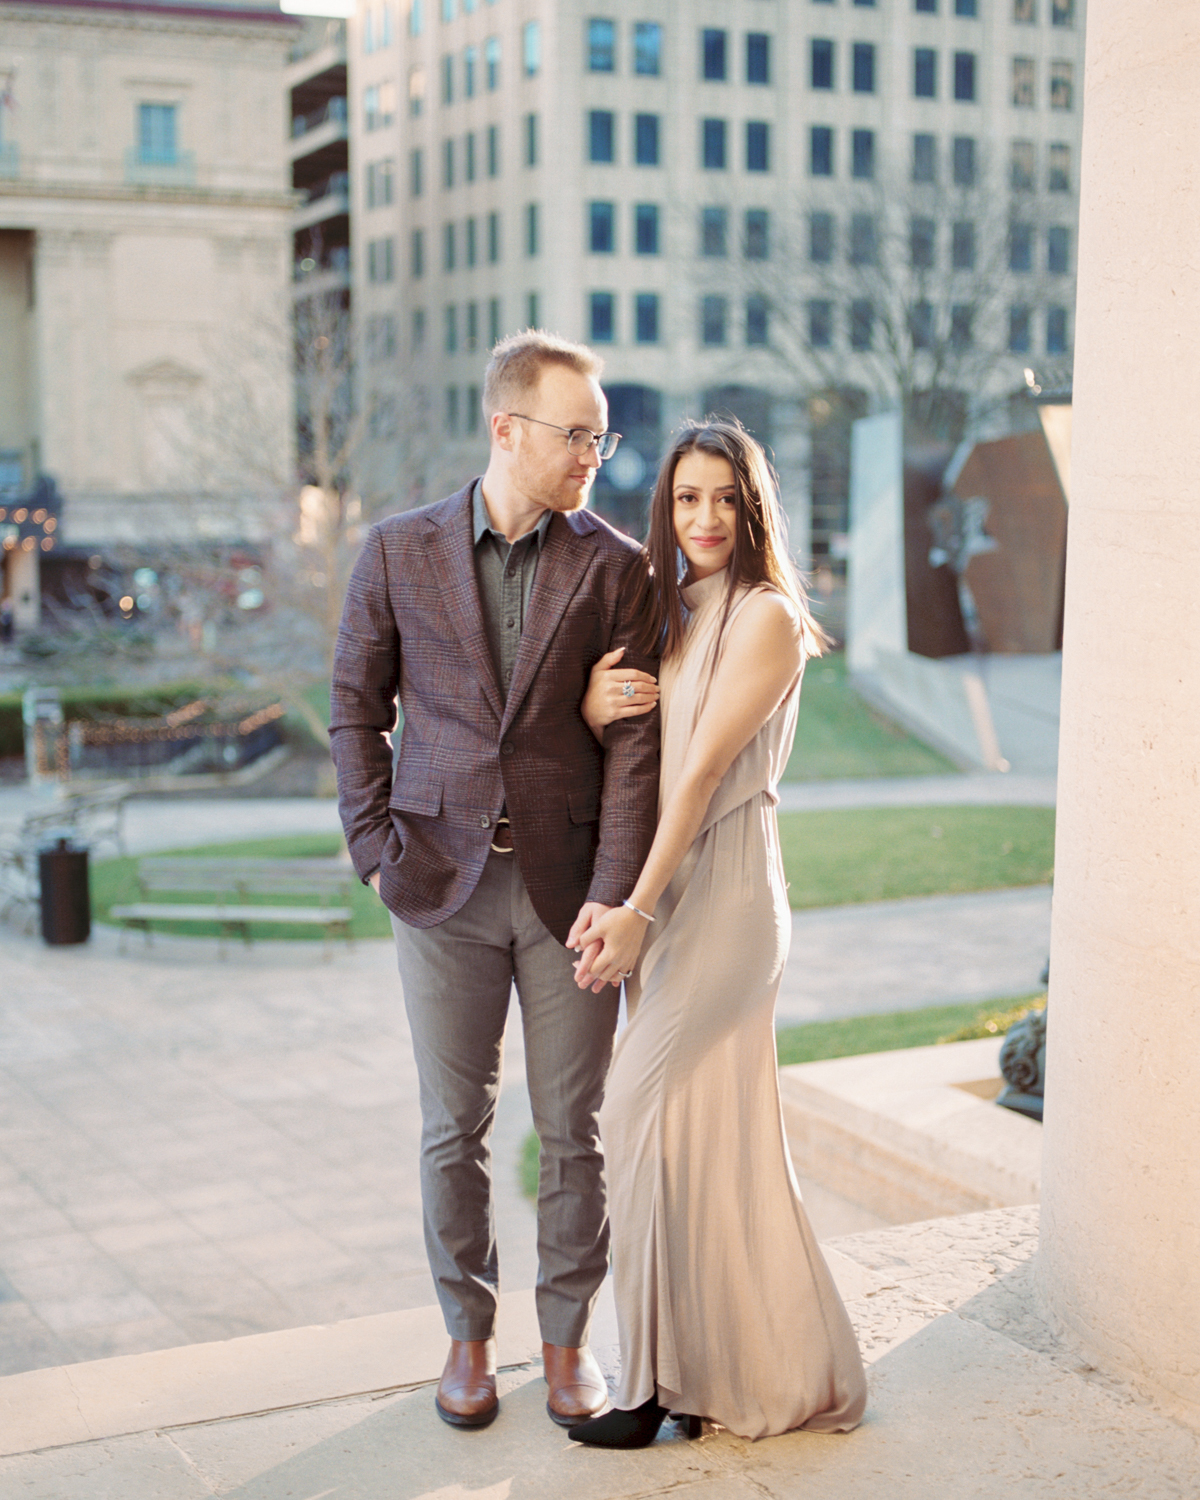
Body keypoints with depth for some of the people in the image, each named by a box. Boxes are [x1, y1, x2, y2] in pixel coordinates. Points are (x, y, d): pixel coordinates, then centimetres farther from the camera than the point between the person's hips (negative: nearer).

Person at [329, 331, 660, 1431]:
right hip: (444, 886, 0)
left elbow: (634, 739, -3)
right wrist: (377, 846, -2)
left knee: (574, 1131, 7)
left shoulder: (615, 566, 0)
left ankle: (570, 1336, 24)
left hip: (566, 884, 0)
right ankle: (469, 1333, 27)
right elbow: (357, 707, 8)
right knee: (455, 1128, 9)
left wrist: (614, 890, -11)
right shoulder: (400, 552, 2)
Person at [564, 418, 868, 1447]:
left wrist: (637, 912, -22)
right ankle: (758, 1366, 24)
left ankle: (666, 1376, 6)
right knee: (715, 1121, 12)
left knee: (644, 1113, -7)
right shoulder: (670, 613, 14)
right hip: (668, 892, 8)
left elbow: (704, 771, -18)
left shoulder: (767, 618, -11)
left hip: (722, 891, -8)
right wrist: (596, 706, -12)